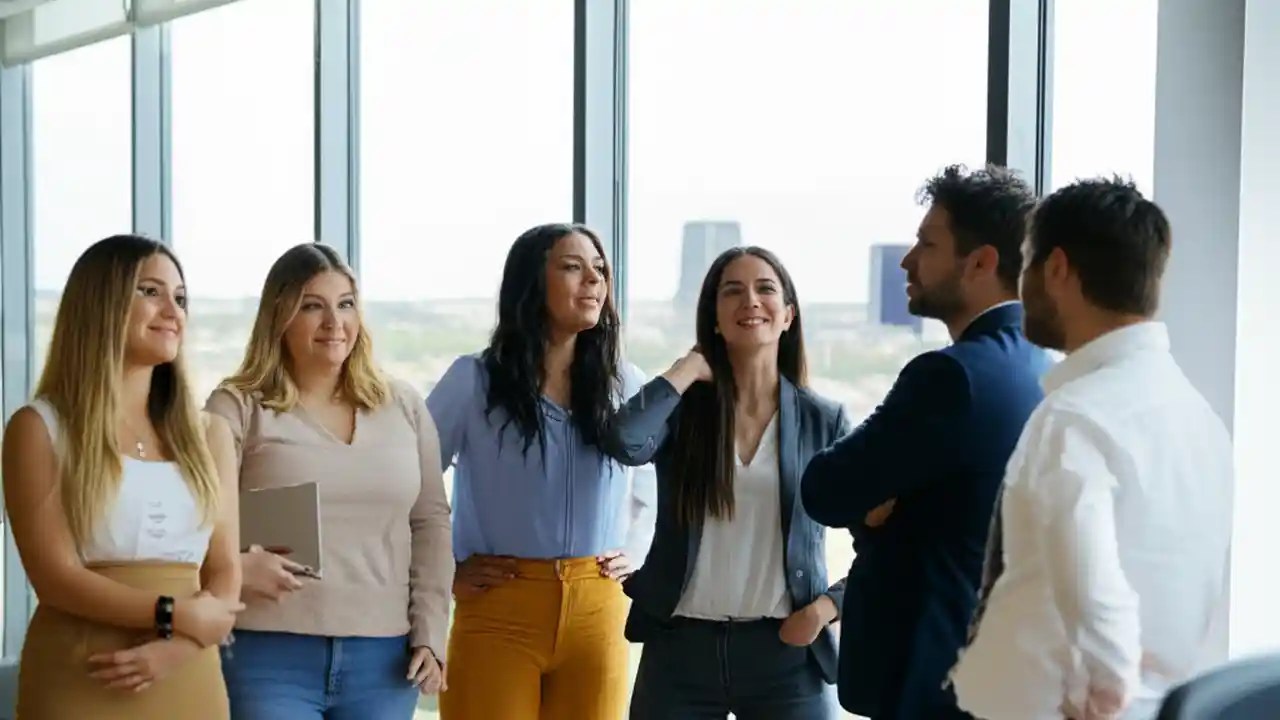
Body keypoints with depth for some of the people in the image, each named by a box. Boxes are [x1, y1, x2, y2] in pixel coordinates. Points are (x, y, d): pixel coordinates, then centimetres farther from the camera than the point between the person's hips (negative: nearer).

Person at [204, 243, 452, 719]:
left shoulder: (404, 407, 12)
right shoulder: (238, 408, 0)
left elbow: (431, 523, 13)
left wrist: (430, 635, 6)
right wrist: (237, 566, -24)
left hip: (383, 660, 4)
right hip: (269, 657, -3)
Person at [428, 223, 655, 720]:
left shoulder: (623, 384, 9)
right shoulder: (473, 380, -2)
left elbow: (656, 487, 23)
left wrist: (634, 555, 11)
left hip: (597, 613, 3)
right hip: (498, 611, -3)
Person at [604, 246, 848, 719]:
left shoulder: (823, 421, 4)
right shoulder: (682, 411, 3)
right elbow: (626, 441, -20)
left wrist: (827, 606, -8)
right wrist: (693, 366, -6)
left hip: (786, 652, 0)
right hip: (680, 649, 0)